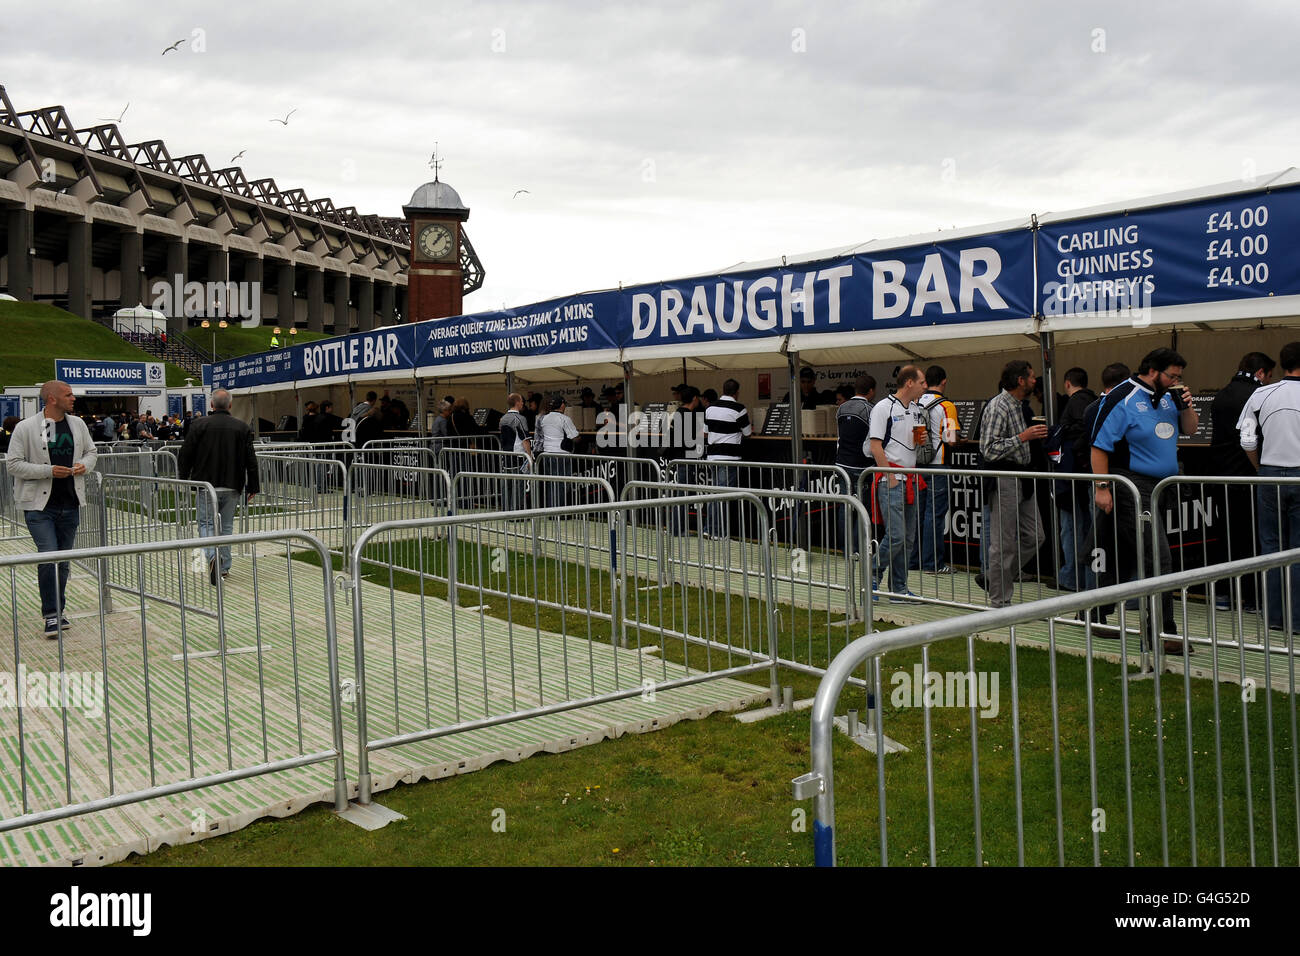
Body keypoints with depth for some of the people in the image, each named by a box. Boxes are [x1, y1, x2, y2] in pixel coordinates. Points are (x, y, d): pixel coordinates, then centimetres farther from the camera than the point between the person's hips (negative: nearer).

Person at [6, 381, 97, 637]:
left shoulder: (77, 424, 7)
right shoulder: (25, 428, -7)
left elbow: (90, 451, 20)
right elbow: (13, 464, -8)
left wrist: (84, 465, -2)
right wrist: (48, 471, -18)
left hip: (70, 505, 5)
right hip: (40, 506, -5)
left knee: (63, 560, 12)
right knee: (48, 557, -13)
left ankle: (57, 612, 24)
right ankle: (51, 615, -2)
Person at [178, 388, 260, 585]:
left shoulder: (199, 425, -4)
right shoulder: (242, 428, 0)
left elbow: (185, 456, -1)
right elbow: (251, 461, 0)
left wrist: (183, 479, 12)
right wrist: (252, 487, 6)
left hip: (206, 485, -2)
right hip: (232, 486, 2)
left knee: (206, 523, 7)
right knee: (227, 524, 13)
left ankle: (212, 554, -19)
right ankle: (224, 566, 18)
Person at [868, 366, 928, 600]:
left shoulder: (917, 410, 16)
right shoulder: (884, 408, -8)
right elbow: (876, 447, -12)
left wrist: (923, 440, 4)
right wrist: (891, 478, -14)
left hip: (910, 480, 8)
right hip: (891, 479, -8)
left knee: (908, 538, 8)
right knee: (896, 536, -13)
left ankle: (899, 589, 14)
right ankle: (872, 577, 6)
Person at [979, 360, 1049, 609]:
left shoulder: (1018, 405, 16)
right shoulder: (997, 407, -15)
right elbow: (989, 450, -22)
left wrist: (1033, 434, 14)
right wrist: (1023, 437, -20)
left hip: (1021, 480, 10)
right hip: (1004, 479, -9)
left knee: (1034, 536, 9)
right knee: (1004, 543, -3)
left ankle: (992, 578, 20)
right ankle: (1000, 601, 5)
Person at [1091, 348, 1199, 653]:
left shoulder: (1166, 398, 14)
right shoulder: (1122, 398, -11)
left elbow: (1190, 429, 22)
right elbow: (1099, 445, -14)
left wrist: (1186, 406, 2)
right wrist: (1102, 487, -19)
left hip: (1159, 488, 9)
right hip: (1132, 487, -9)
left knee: (1123, 556, 14)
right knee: (1158, 558, -12)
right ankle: (1162, 632, -7)